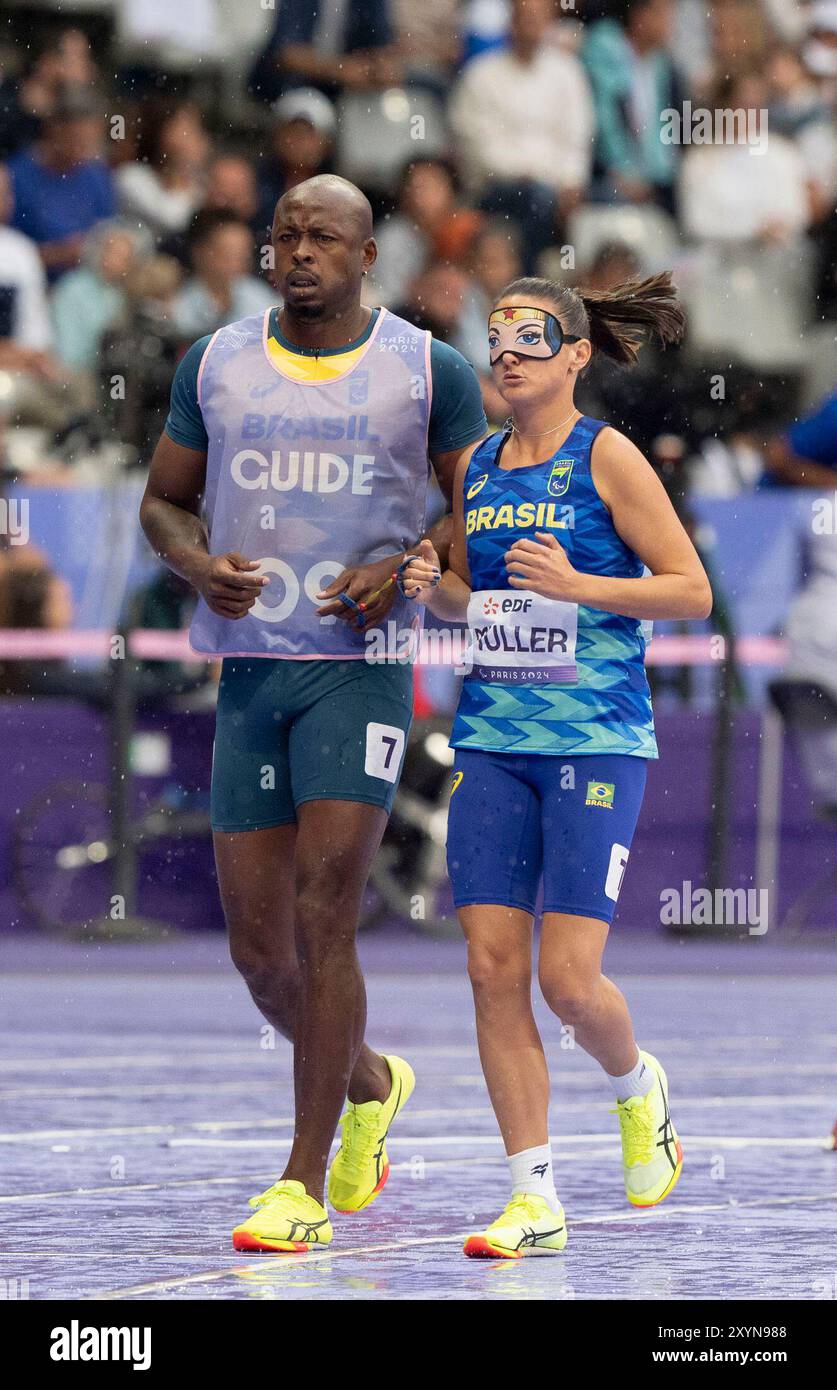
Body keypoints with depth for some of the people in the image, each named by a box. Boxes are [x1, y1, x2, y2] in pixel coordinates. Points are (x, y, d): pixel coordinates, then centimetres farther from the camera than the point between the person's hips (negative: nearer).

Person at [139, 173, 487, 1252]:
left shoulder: (429, 372, 1)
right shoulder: (215, 365, 8)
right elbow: (163, 498, 16)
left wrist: (404, 568, -11)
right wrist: (198, 563, -6)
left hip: (362, 664, -4)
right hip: (249, 669, 4)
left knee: (322, 916, -14)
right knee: (257, 947, 4)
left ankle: (306, 1185, -9)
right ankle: (370, 1082, 35)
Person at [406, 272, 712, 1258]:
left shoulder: (607, 458, -5)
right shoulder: (477, 467, 12)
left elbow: (692, 590, -7)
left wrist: (577, 584, -18)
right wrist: (433, 589, 1)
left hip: (596, 741, -5)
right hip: (492, 741, 5)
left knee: (567, 978, -9)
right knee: (492, 965, -3)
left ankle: (638, 1087, 25)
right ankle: (533, 1199, 3)